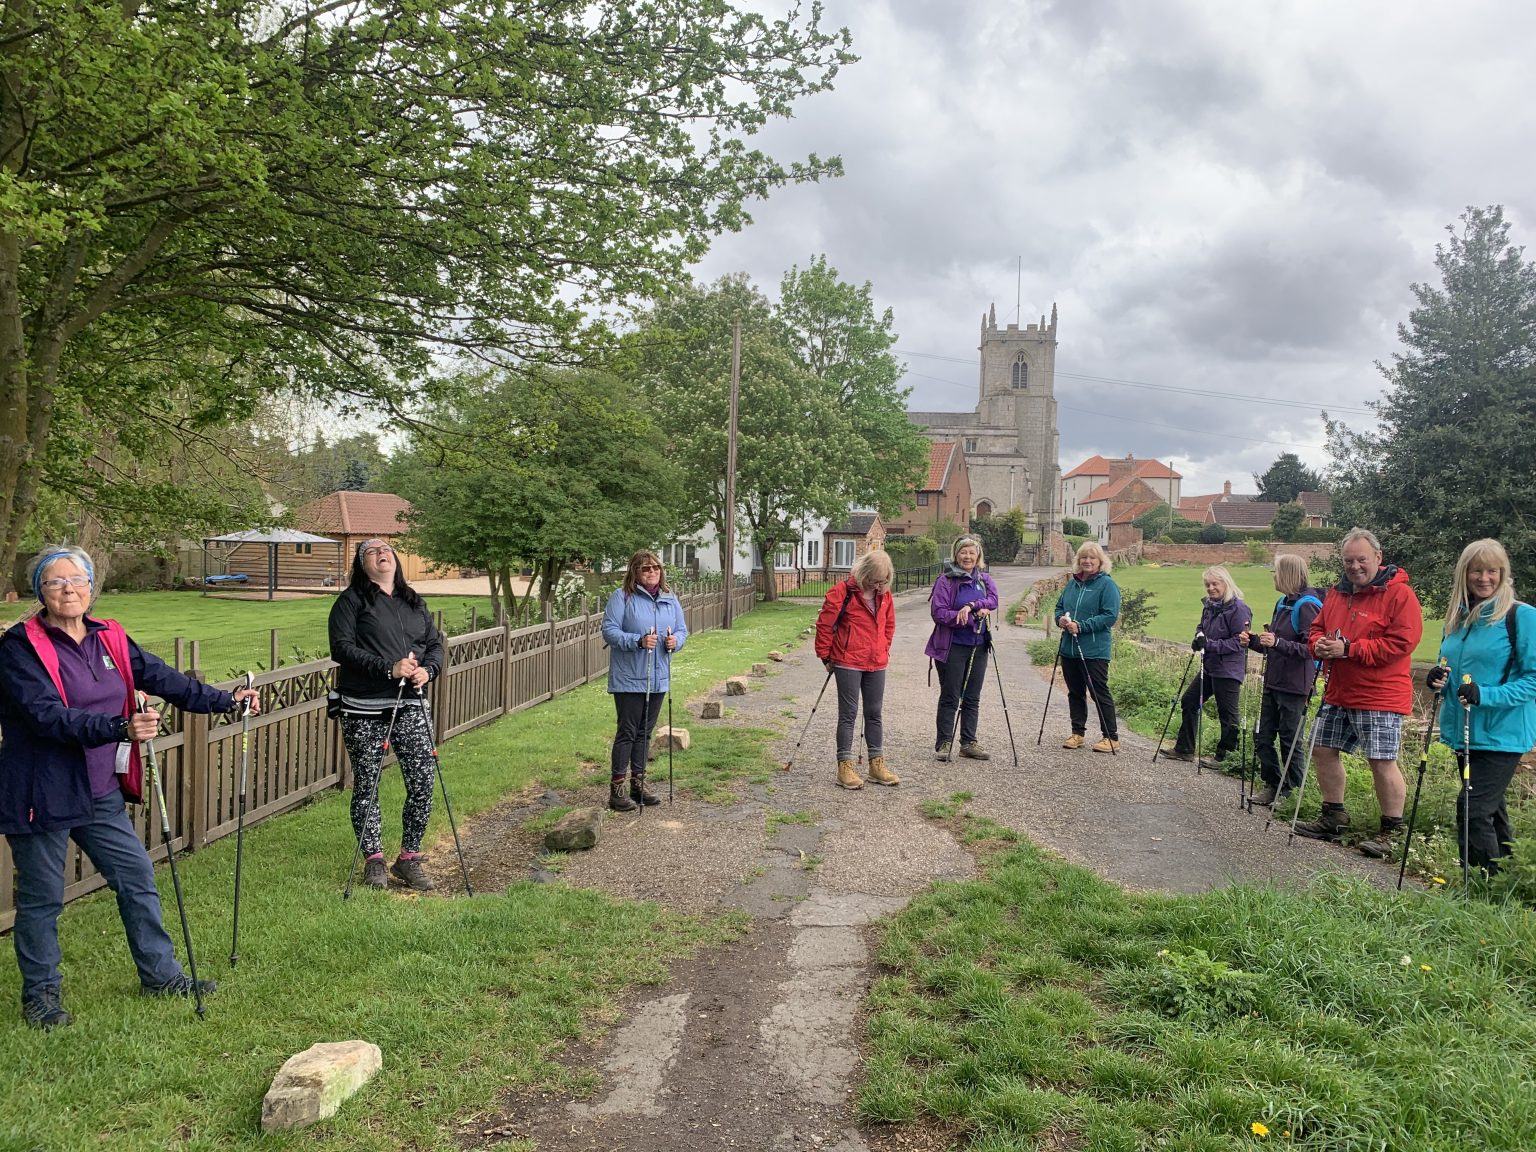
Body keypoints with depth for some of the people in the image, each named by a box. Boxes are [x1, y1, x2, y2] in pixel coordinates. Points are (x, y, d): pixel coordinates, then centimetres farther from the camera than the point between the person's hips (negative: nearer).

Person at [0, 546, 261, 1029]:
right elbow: (46, 715, -26)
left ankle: (160, 974, 25)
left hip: (99, 790, 6)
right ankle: (40, 994, 26)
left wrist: (224, 700, 5)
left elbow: (162, 677, 9)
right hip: (42, 793, -6)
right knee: (41, 898, 7)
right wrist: (120, 728, -38)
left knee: (136, 875, 11)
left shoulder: (109, 638, 5)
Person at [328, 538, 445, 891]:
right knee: (367, 786, 3)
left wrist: (428, 669, -6)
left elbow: (435, 643, 16)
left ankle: (408, 859, 14)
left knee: (424, 782, -1)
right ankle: (373, 860, 18)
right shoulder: (351, 601, 0)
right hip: (365, 710, -4)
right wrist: (388, 668, -20)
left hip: (409, 706, 4)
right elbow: (342, 648, -11)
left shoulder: (414, 602, 17)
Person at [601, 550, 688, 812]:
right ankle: (617, 789, 4)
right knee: (627, 731, -3)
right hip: (628, 679, -6)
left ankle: (638, 784, 24)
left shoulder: (670, 599, 9)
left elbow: (682, 629, 13)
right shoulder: (621, 597, -9)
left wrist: (675, 641, -10)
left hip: (658, 678, 6)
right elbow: (609, 630, -14)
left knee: (645, 732, 14)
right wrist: (638, 641, -26)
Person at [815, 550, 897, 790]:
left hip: (876, 664, 6)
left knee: (874, 713, 12)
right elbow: (824, 624, -9)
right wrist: (826, 656, -4)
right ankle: (845, 766, 4)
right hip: (848, 663, -6)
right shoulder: (843, 591, -13)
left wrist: (883, 650, 14)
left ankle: (877, 764, 21)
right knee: (848, 714, -1)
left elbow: (889, 625, 21)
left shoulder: (884, 594, 6)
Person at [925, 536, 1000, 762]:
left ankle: (968, 742, 19)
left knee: (972, 698, 10)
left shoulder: (984, 579, 10)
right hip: (953, 646, -5)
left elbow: (993, 600, -7)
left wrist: (971, 605, -24)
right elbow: (938, 612, -15)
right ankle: (944, 743, 6)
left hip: (979, 646, 5)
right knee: (950, 697, -1)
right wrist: (974, 616, -18)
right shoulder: (946, 580, -6)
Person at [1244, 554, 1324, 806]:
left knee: (1290, 741, 2)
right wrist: (1254, 642, 5)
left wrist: (1278, 642, -29)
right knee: (1262, 737, 11)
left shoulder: (1307, 605, -14)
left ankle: (1291, 792, 14)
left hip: (1294, 687, -9)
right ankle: (1273, 785, 22)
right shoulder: (1283, 603, 14)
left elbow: (1310, 649, -21)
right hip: (1273, 682, 9)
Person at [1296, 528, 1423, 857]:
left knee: (1382, 762, -4)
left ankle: (1391, 831, 12)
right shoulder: (1337, 592, 11)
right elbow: (1317, 628, 19)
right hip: (1338, 693, 8)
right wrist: (1318, 644, -6)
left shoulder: (1398, 594, -12)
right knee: (1322, 750, 12)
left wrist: (1349, 649, -22)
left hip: (1380, 697, -8)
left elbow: (1401, 642, -19)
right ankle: (1334, 817, 28)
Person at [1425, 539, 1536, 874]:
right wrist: (1439, 679, -2)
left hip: (1501, 734, -7)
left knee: (1472, 808, -13)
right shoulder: (1457, 617, 11)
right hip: (1464, 732, 7)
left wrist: (1485, 695, -24)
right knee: (1490, 809, 17)